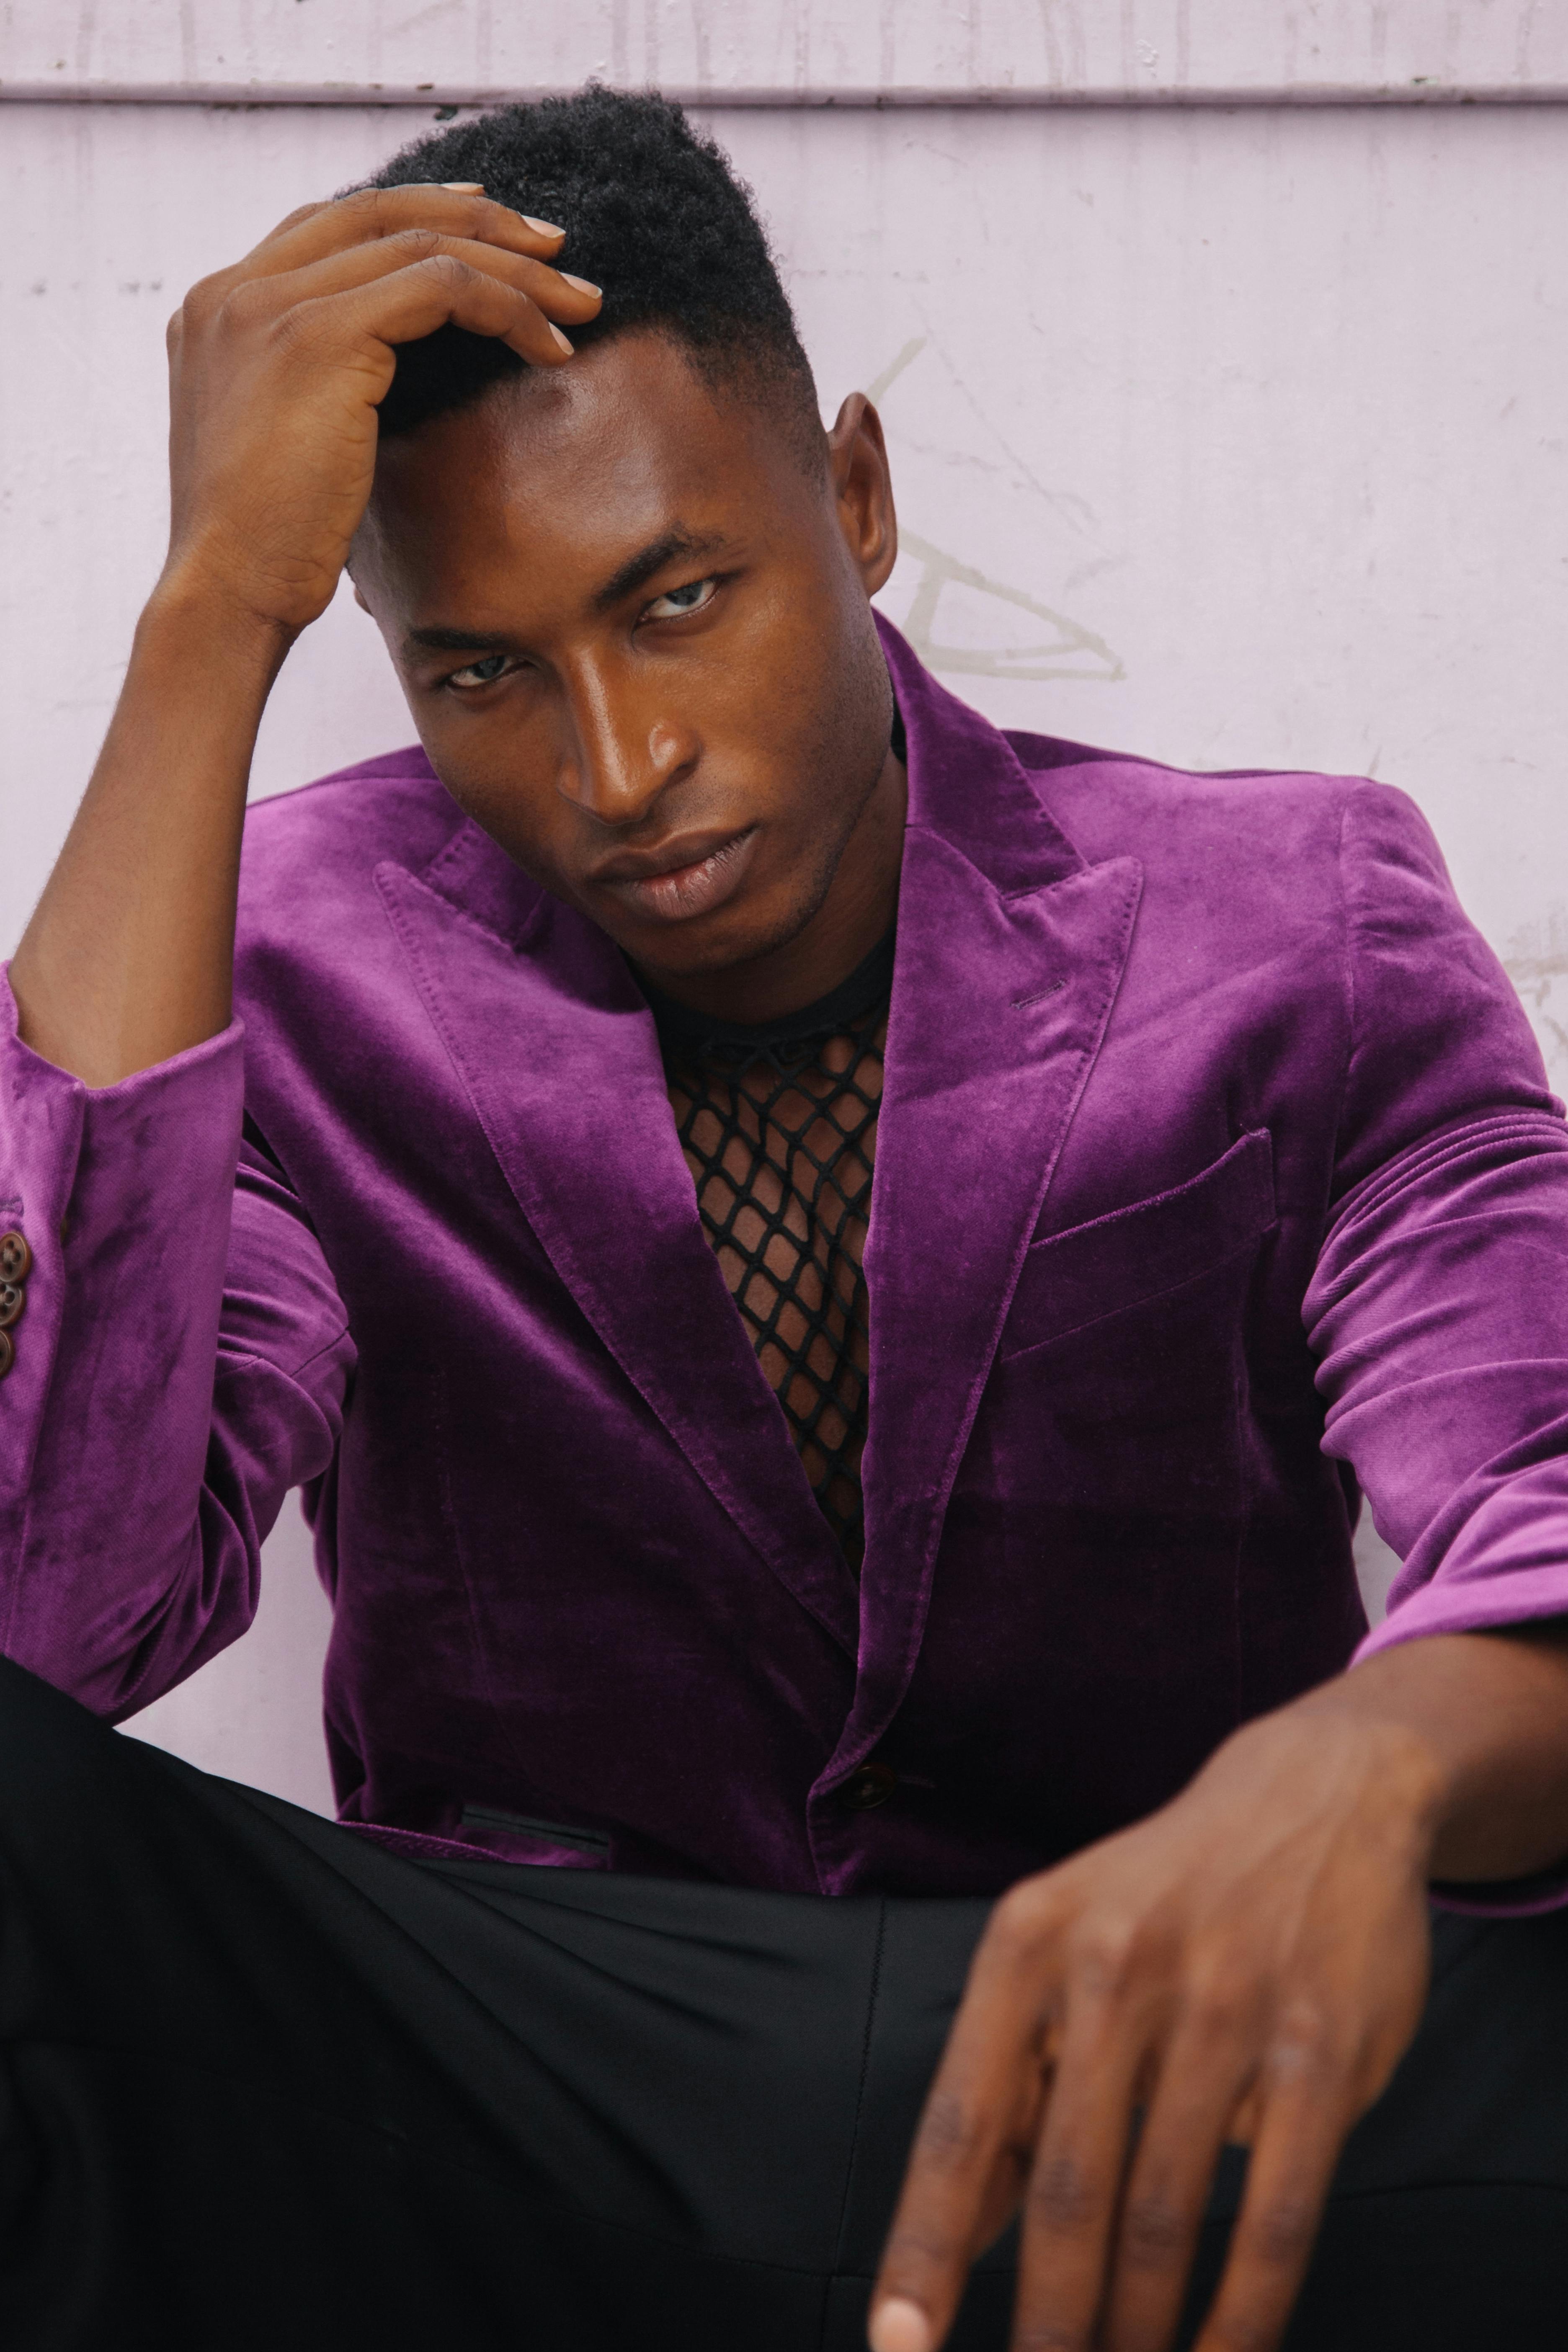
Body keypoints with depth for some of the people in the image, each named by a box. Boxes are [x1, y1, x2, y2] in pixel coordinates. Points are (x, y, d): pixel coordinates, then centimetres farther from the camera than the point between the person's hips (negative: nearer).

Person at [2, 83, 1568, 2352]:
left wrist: (1359, 1768, -43)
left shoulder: (1285, 934, -1)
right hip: (499, 2064, 0)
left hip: (1165, 2090, 1)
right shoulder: (297, 964, -3)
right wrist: (210, 623, -23)